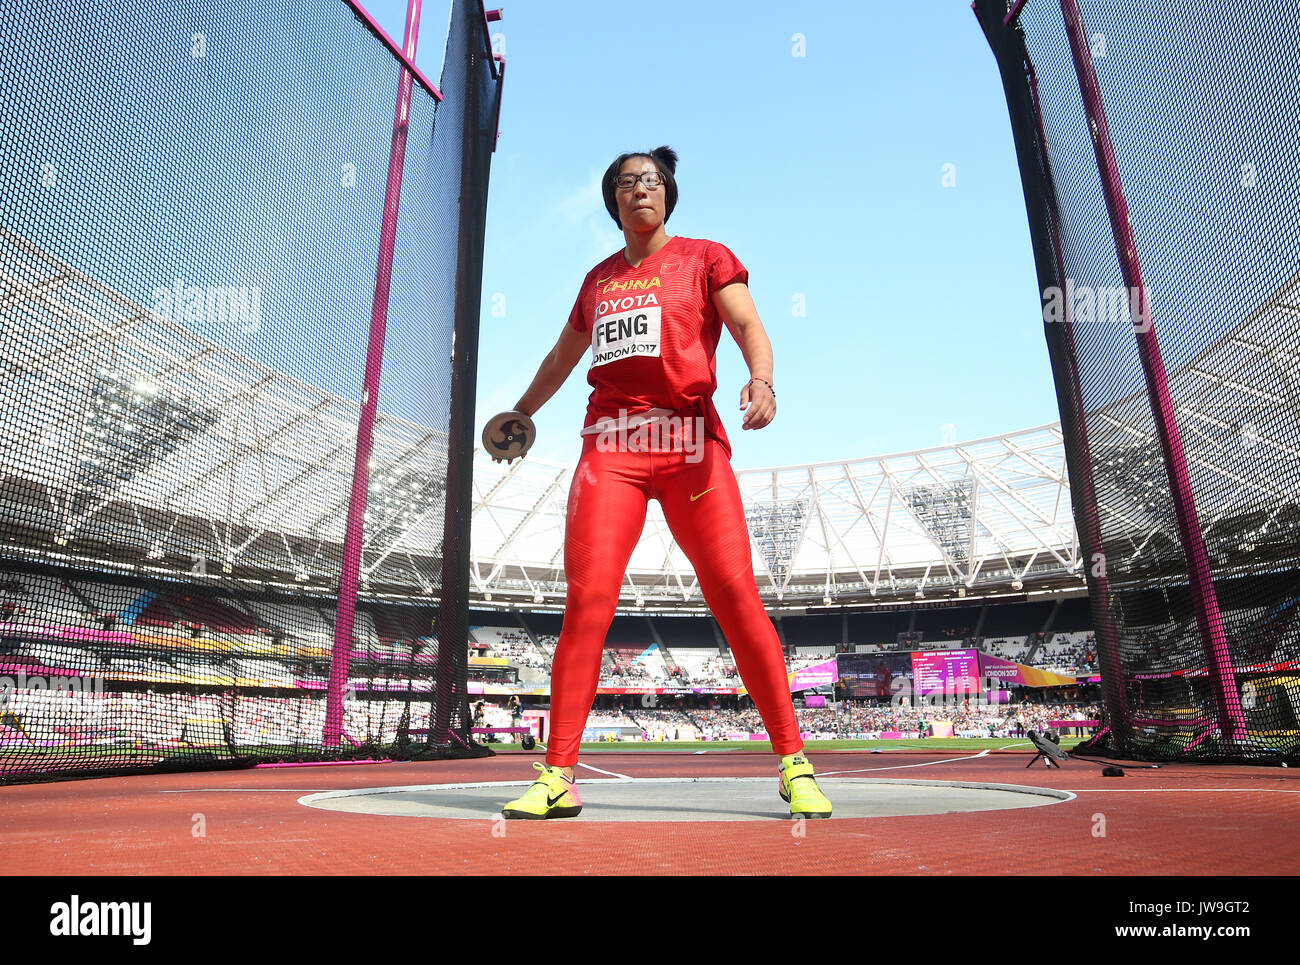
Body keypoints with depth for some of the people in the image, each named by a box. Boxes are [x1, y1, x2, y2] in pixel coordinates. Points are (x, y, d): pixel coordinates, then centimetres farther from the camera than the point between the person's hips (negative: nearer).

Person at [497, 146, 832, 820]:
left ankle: (793, 767, 1)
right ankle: (557, 779, -2)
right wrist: (521, 411, 47)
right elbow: (562, 356, 38)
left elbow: (749, 327, 1)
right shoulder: (599, 278, 25)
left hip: (690, 441, -2)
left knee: (736, 596, -11)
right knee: (586, 601, -10)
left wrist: (761, 380, -21)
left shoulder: (705, 258, 15)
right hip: (609, 444, 3)